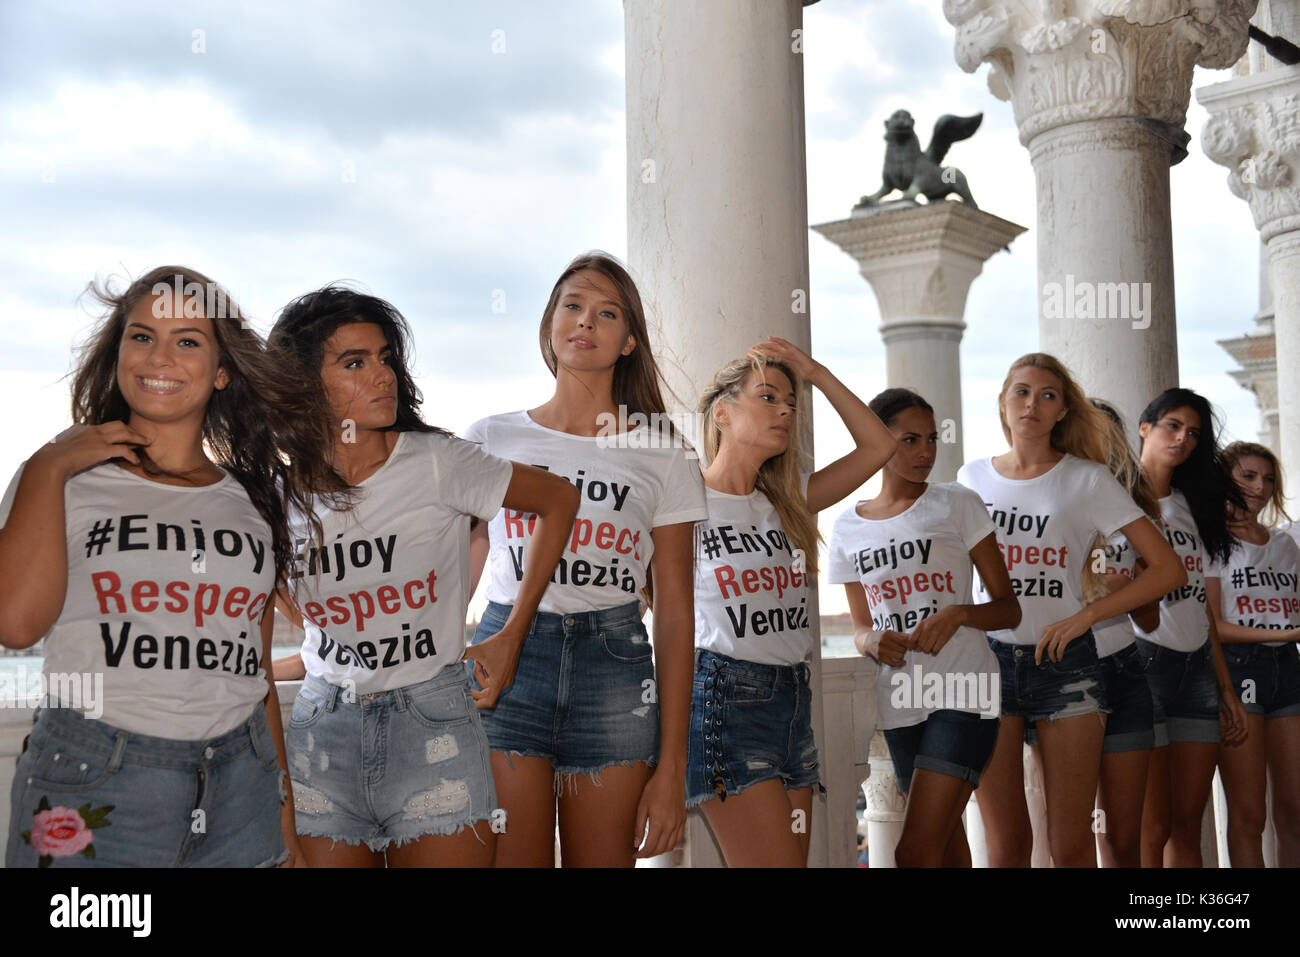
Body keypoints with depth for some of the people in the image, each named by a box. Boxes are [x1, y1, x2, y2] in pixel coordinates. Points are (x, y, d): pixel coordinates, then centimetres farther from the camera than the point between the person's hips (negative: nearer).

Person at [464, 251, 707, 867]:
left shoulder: (660, 453, 7)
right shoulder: (491, 439, 10)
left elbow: (674, 612, 4)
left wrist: (671, 766, -1)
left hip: (614, 674, 0)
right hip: (503, 661, 0)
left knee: (602, 861, 5)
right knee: (509, 861, -3)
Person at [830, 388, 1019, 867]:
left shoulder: (957, 503, 0)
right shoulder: (848, 528, 8)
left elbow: (1009, 608, 2)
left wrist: (957, 613, -18)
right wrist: (872, 641, -8)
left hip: (963, 689, -4)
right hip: (899, 700, 4)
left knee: (916, 852, -16)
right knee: (946, 846, 14)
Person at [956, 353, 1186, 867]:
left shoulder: (1088, 479, 1)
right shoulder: (973, 478, 10)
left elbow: (1168, 569, -2)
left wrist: (1085, 615, -9)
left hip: (1064, 661, -1)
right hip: (989, 657, 2)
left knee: (1071, 845, -1)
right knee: (1006, 844, 2)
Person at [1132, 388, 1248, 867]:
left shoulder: (1190, 503, 20)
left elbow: (1201, 606, 19)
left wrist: (1227, 691, 16)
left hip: (1198, 666, 7)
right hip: (1143, 661, -7)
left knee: (1187, 827, 6)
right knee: (1151, 829, -7)